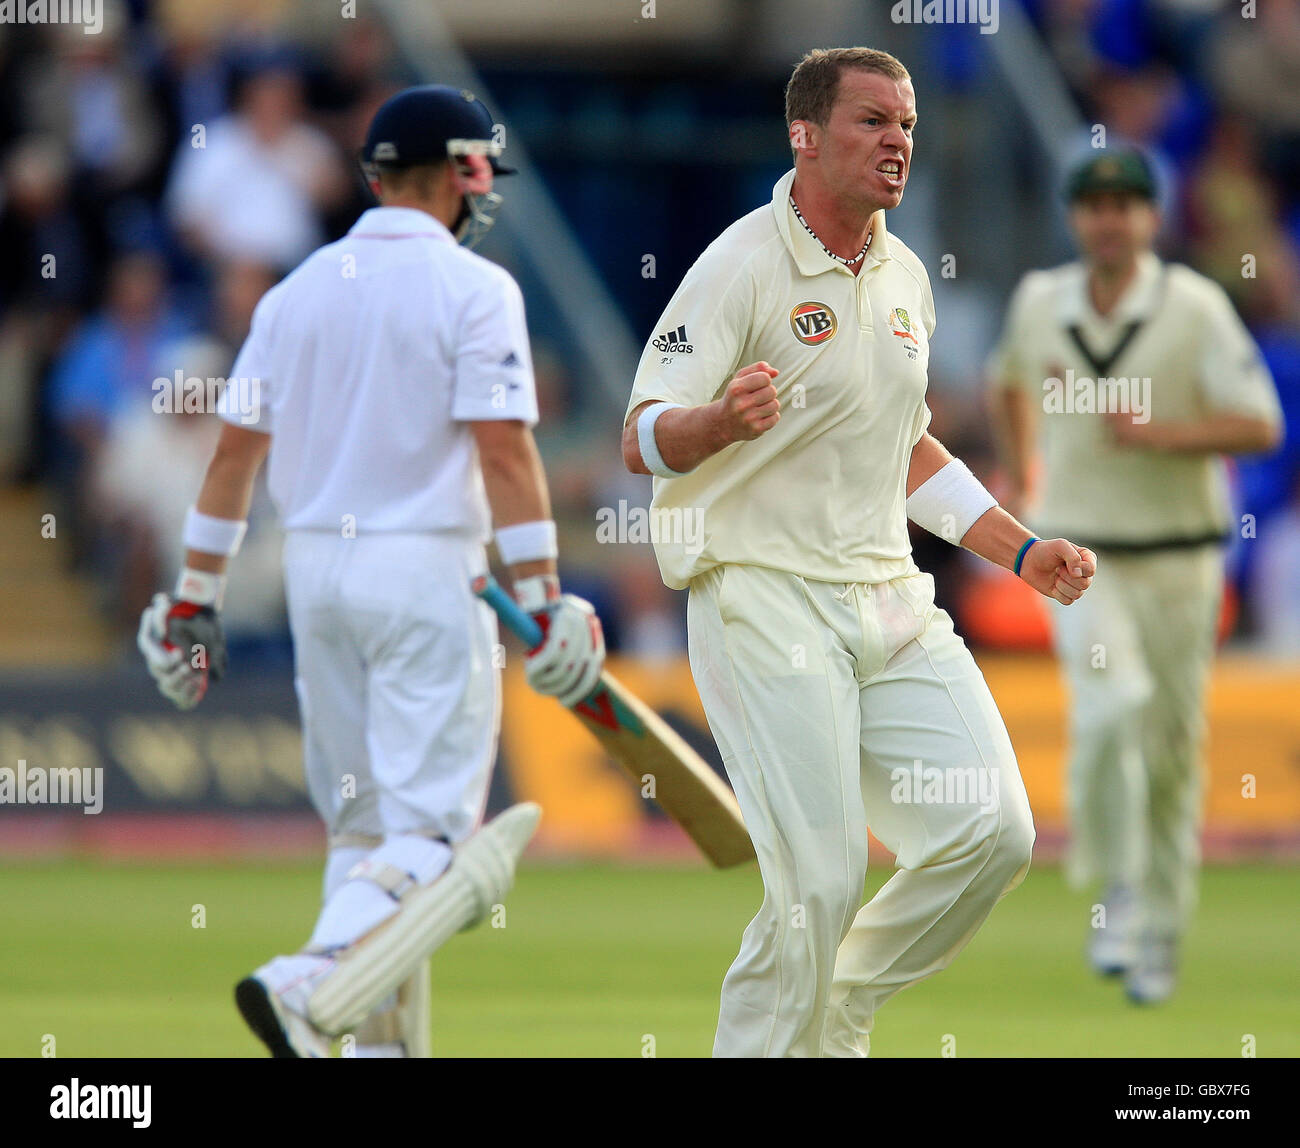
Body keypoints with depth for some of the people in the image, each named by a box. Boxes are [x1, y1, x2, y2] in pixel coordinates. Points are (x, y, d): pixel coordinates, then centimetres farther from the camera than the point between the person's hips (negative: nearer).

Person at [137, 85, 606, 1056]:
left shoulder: (297, 291, 10)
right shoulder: (473, 289, -7)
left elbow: (236, 449, 8)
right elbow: (504, 450, -15)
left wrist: (196, 599, 11)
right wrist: (545, 600, -15)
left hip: (316, 569, 6)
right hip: (426, 573, -6)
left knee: (364, 825, 14)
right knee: (432, 832, -7)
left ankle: (384, 1045, 11)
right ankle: (307, 988, -28)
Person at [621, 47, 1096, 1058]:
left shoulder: (903, 276, 15)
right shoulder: (742, 267, -9)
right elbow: (642, 443, -15)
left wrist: (1022, 551, 20)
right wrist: (723, 419, -37)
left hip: (890, 598, 7)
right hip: (765, 597, -7)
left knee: (994, 832, -4)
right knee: (819, 880, -14)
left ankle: (840, 1013, 17)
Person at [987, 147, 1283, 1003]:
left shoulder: (1196, 308, -9)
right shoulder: (1039, 303, 1)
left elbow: (1261, 425, -15)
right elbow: (1010, 379, 25)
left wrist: (1161, 433, -26)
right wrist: (1020, 474, 22)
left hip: (1178, 559, 0)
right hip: (1080, 553, 0)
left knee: (1173, 746, 7)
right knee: (1113, 703, -24)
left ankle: (1161, 933, 21)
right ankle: (1116, 890, -9)